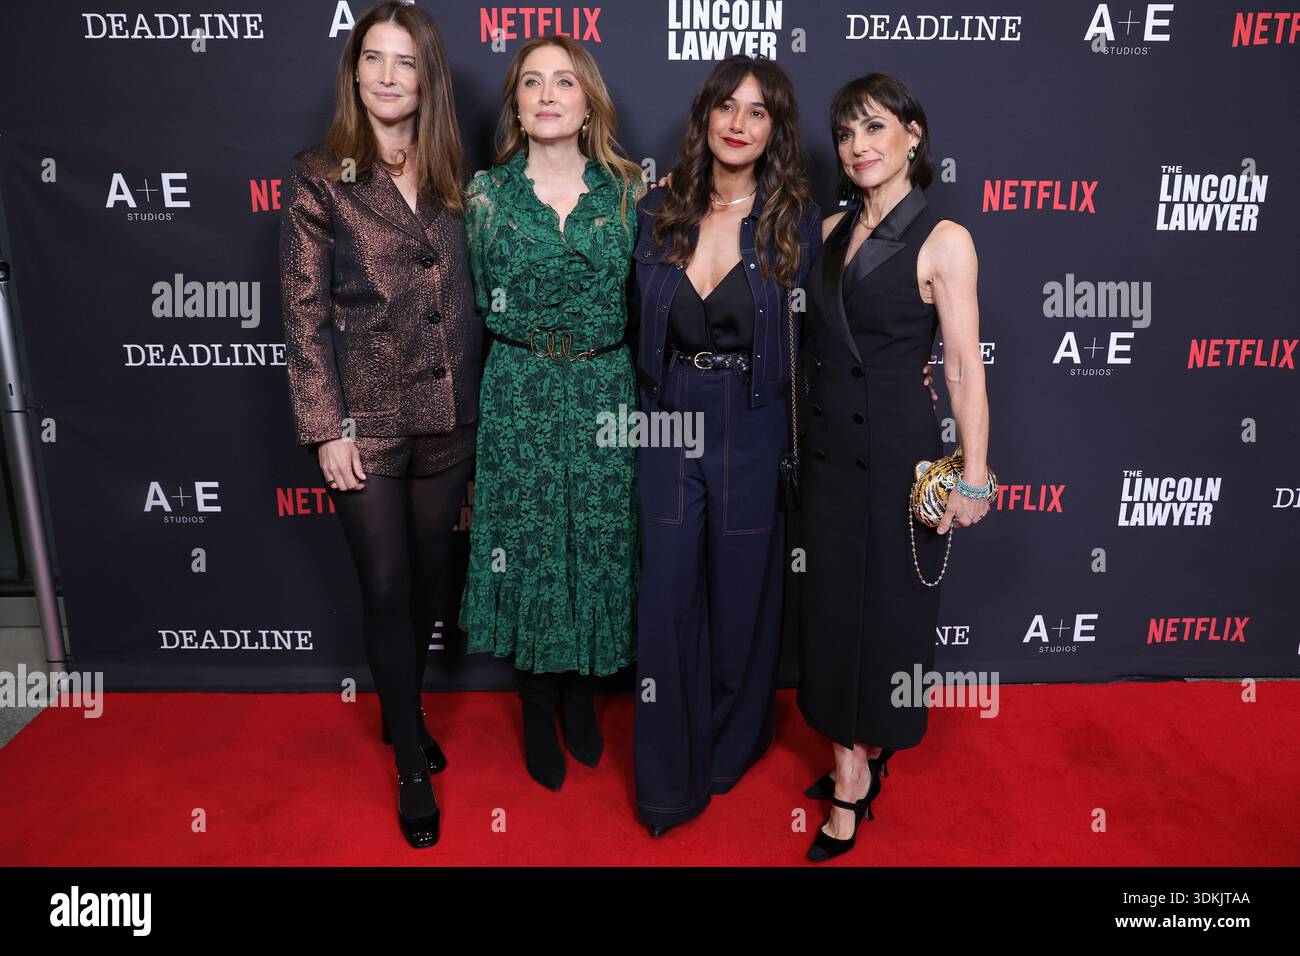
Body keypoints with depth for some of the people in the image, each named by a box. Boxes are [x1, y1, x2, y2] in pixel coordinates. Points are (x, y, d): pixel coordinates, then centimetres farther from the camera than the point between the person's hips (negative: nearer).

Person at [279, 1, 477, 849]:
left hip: (450, 422, 4)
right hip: (368, 426, -3)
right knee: (387, 587, 4)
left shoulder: (453, 179, 7)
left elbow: (471, 297, 9)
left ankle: (404, 709, 40)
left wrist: (479, 402, 6)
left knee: (431, 575, 15)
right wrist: (327, 429, -11)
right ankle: (413, 766, 22)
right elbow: (305, 314, -6)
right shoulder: (321, 179, -4)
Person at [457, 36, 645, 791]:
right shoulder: (487, 194, 2)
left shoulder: (627, 191, 3)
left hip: (606, 395, 1)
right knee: (528, 543, 7)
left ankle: (580, 694, 33)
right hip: (519, 398, 0)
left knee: (599, 543, 8)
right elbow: (475, 306, 7)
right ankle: (538, 711, 27)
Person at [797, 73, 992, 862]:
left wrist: (973, 476, -13)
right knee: (834, 601, 10)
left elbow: (965, 366, -11)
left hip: (899, 449, -5)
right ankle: (852, 763, 26)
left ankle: (861, 760, 26)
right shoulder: (833, 232, 8)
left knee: (889, 603, 7)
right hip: (829, 445, 6)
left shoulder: (943, 240, -9)